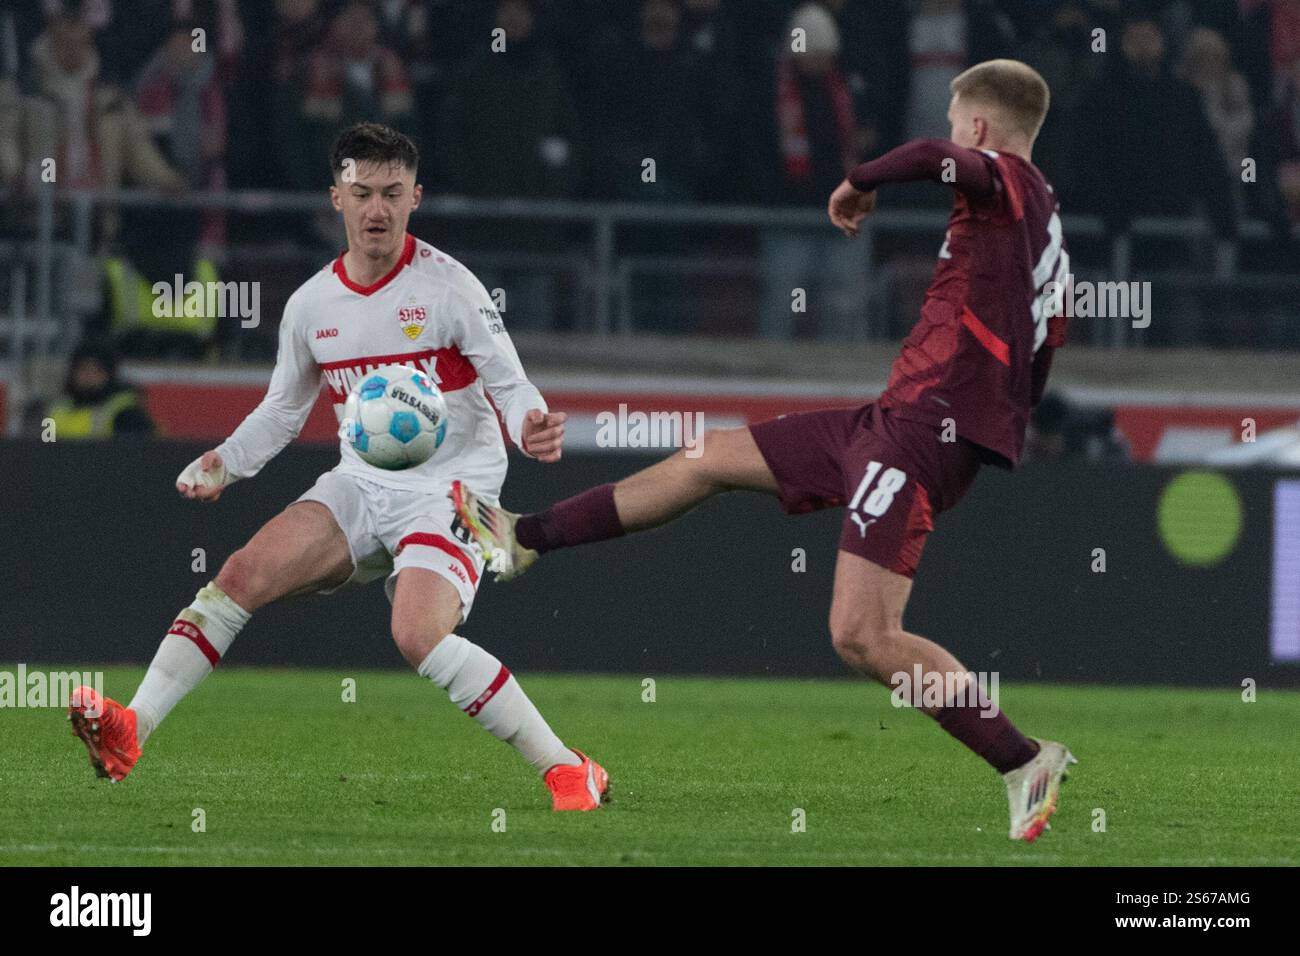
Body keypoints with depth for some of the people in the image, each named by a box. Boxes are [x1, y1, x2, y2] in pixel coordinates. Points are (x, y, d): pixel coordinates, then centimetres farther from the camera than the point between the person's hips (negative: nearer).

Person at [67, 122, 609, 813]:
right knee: (243, 574, -15)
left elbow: (511, 385, -9)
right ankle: (130, 731, -15)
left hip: (449, 490, -5)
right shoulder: (312, 305, 7)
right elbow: (282, 411, 20)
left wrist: (530, 427, -31)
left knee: (419, 636, -28)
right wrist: (224, 462, 3)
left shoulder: (446, 285, -9)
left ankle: (568, 773, -20)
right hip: (361, 485, 5)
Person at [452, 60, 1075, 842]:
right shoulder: (1046, 225, 17)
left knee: (863, 638, -19)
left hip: (924, 428, -10)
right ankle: (524, 540, 32)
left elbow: (936, 158, -31)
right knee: (711, 460, 19)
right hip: (895, 421, 10)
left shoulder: (1008, 184, -9)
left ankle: (1026, 762, -11)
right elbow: (1037, 370, 21)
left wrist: (861, 182, -12)